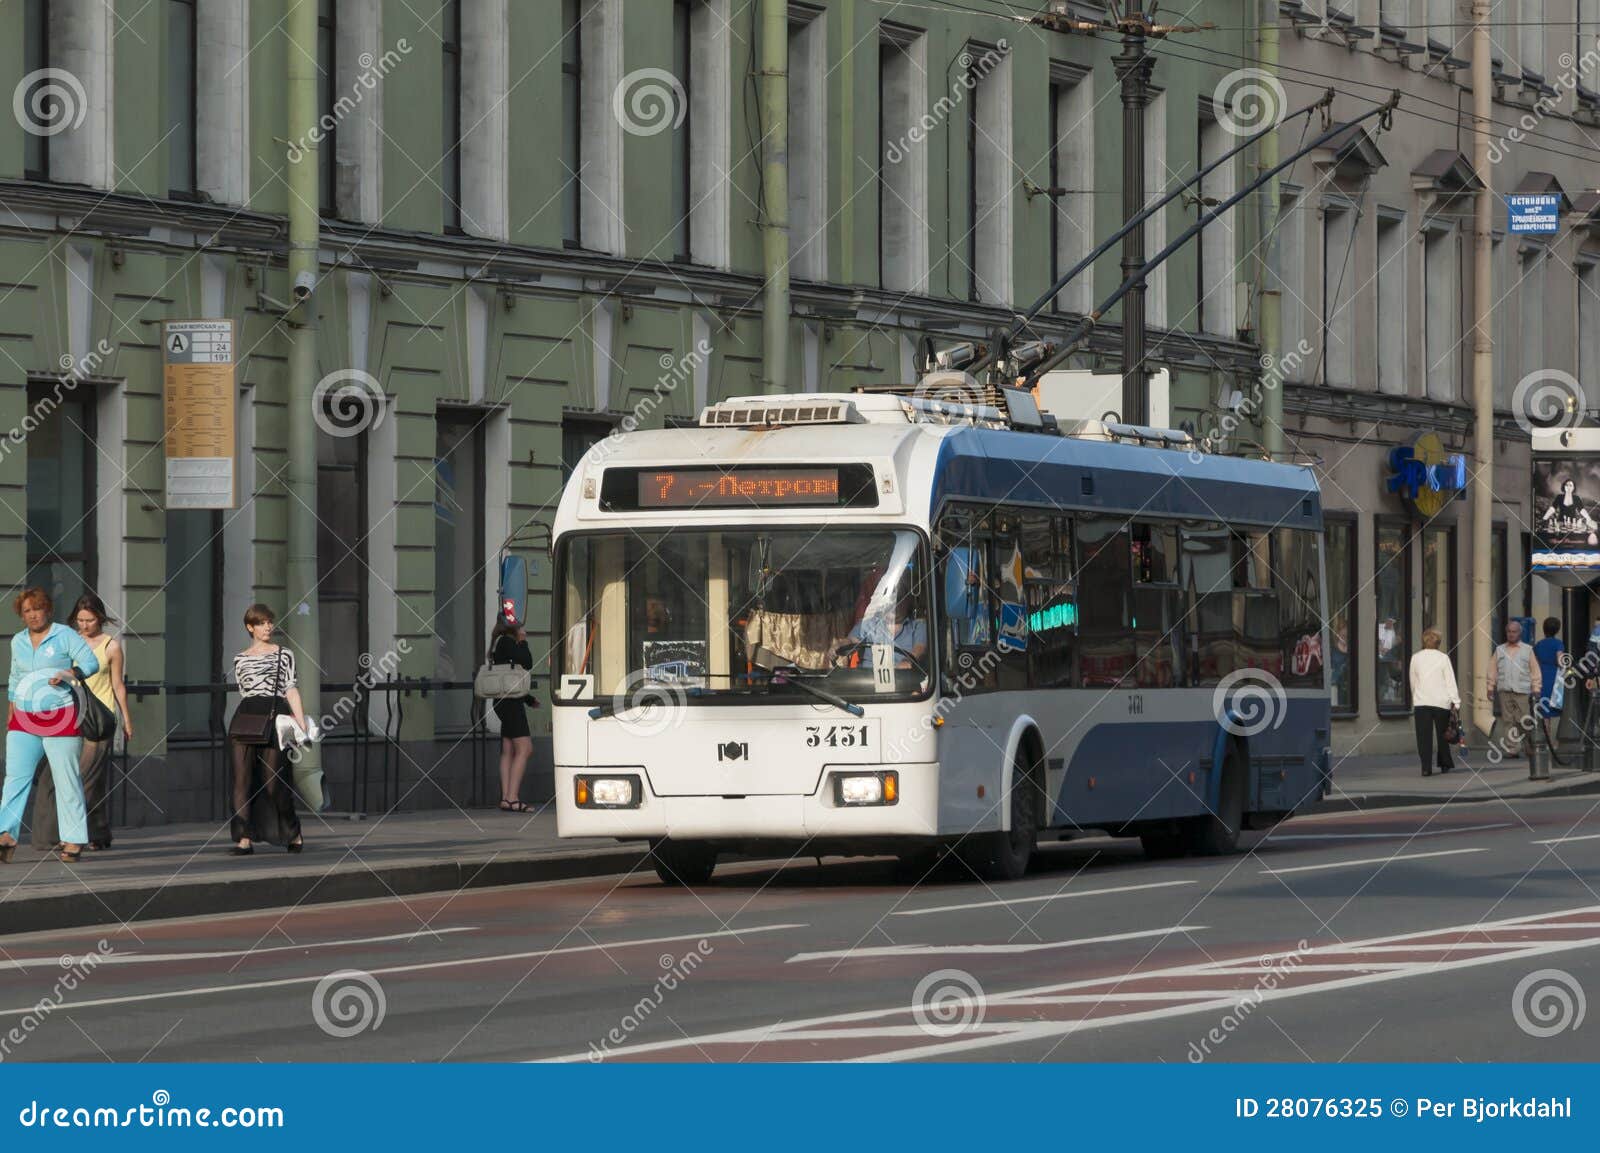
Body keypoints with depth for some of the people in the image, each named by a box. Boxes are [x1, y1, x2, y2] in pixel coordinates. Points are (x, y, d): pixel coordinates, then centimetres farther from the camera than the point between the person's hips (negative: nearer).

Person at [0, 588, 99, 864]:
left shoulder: (64, 636, -2)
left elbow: (91, 663, -7)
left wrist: (66, 675, -23)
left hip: (60, 717, -5)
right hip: (25, 718, 5)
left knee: (66, 778, -3)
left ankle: (73, 840, 2)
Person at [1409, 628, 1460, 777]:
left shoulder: (1416, 658, 6)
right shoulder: (1443, 657, -1)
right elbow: (1450, 681, -4)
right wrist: (1455, 701, -3)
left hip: (1421, 702, 1)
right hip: (1441, 701, -1)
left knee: (1424, 736, -2)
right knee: (1442, 734, 13)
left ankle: (1426, 767, -13)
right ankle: (1445, 764, 21)